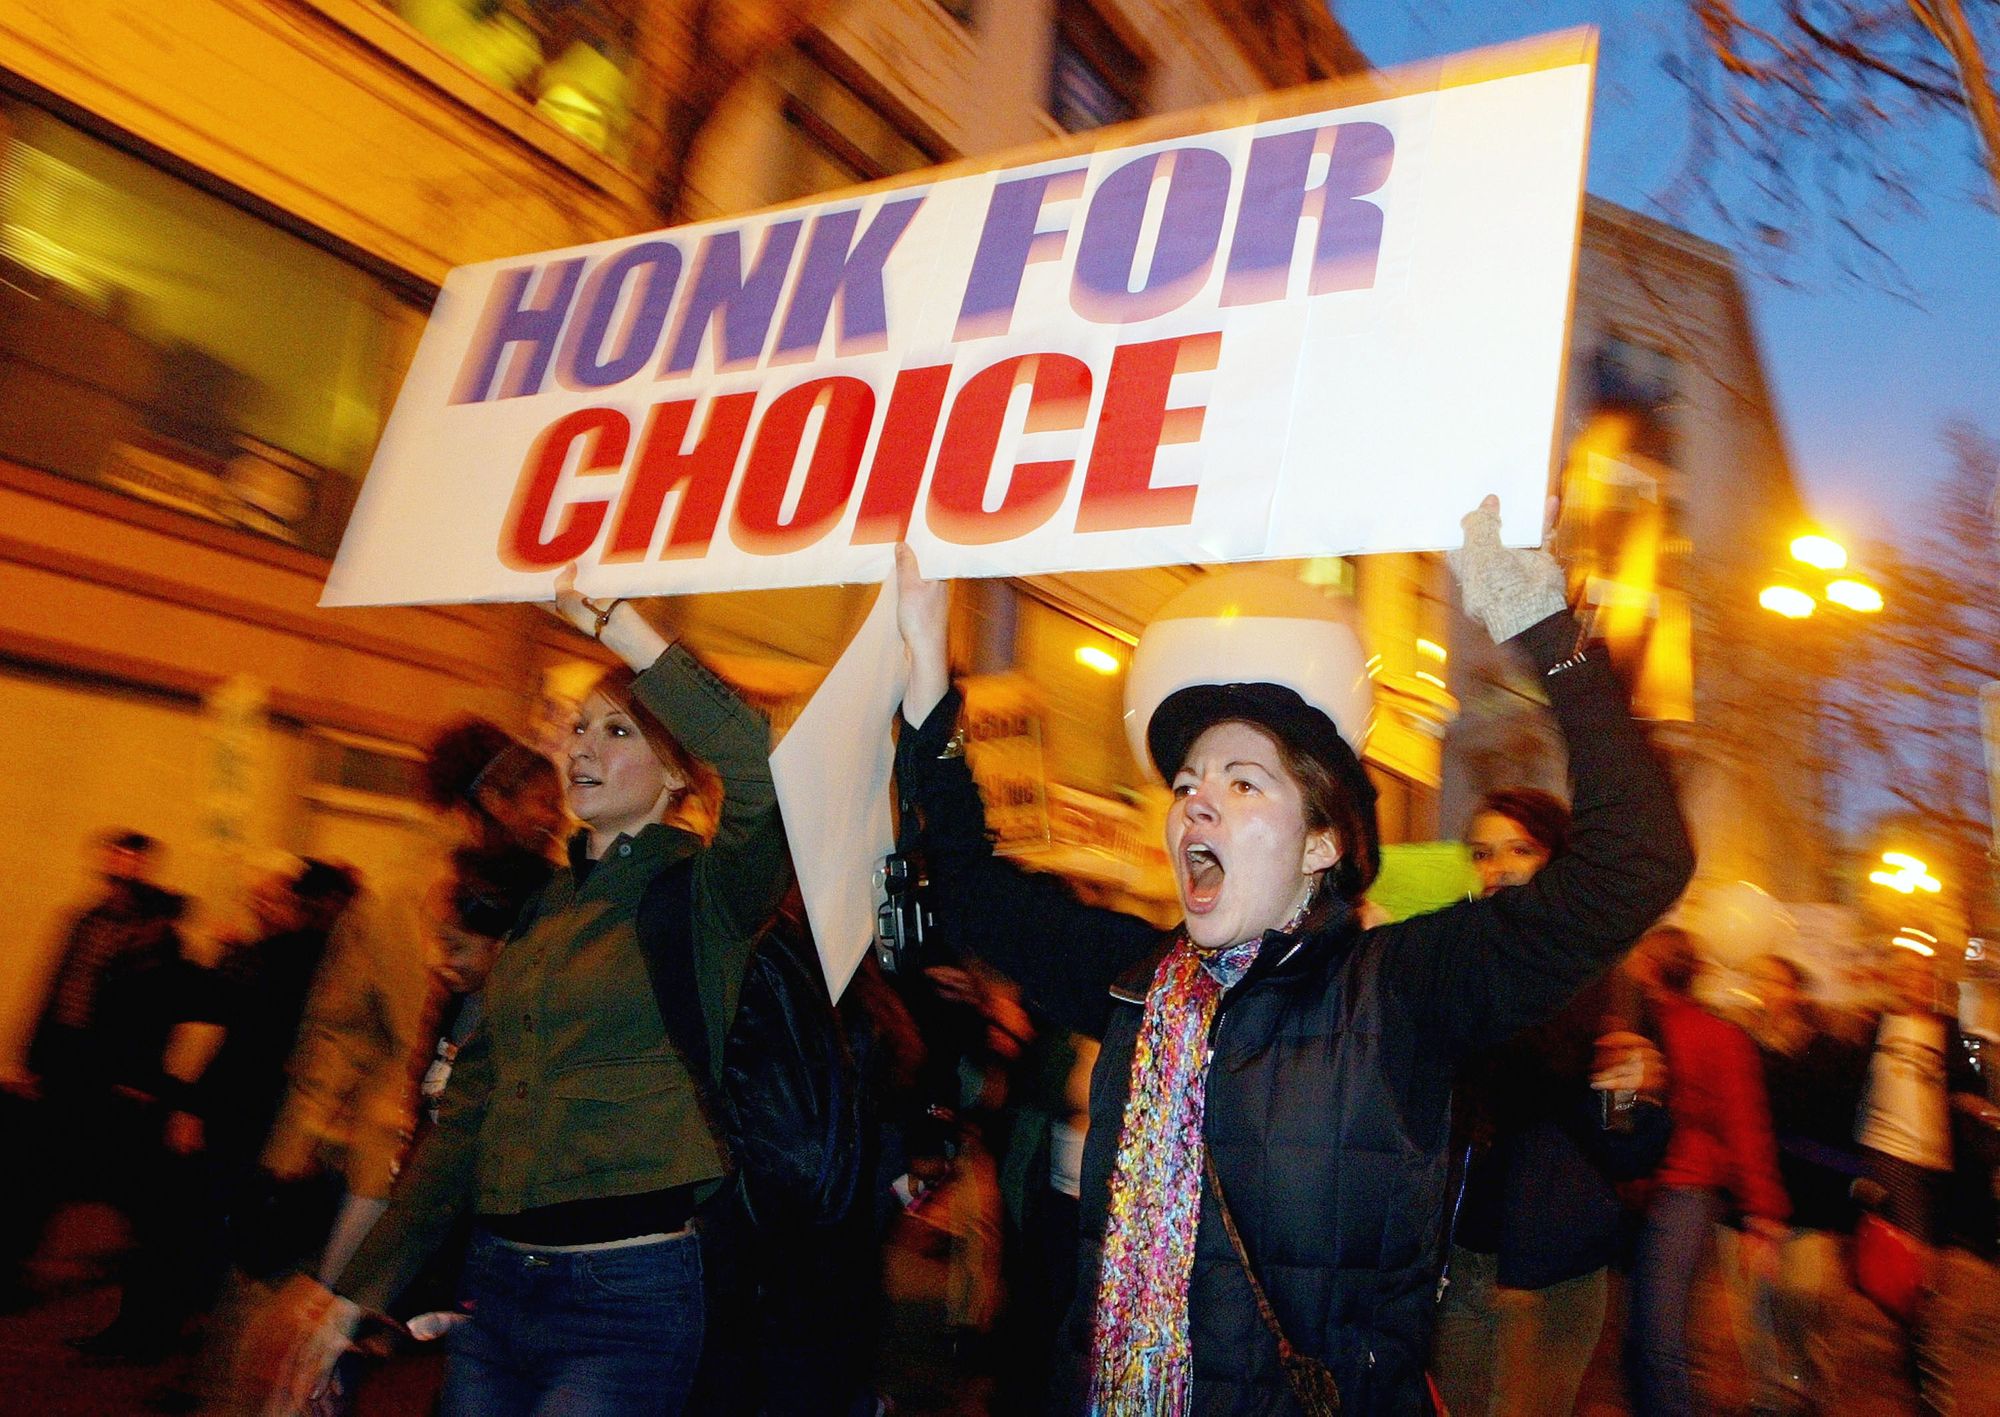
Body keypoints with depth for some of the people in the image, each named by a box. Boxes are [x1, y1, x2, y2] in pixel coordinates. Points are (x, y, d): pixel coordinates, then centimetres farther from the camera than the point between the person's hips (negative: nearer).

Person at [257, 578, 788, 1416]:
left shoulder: (700, 891, -8)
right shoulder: (542, 904, 11)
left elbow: (755, 764, -31)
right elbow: (467, 1113, 13)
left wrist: (612, 620, -27)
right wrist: (358, 1291, 12)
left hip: (627, 1293, -6)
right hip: (495, 1282, 6)